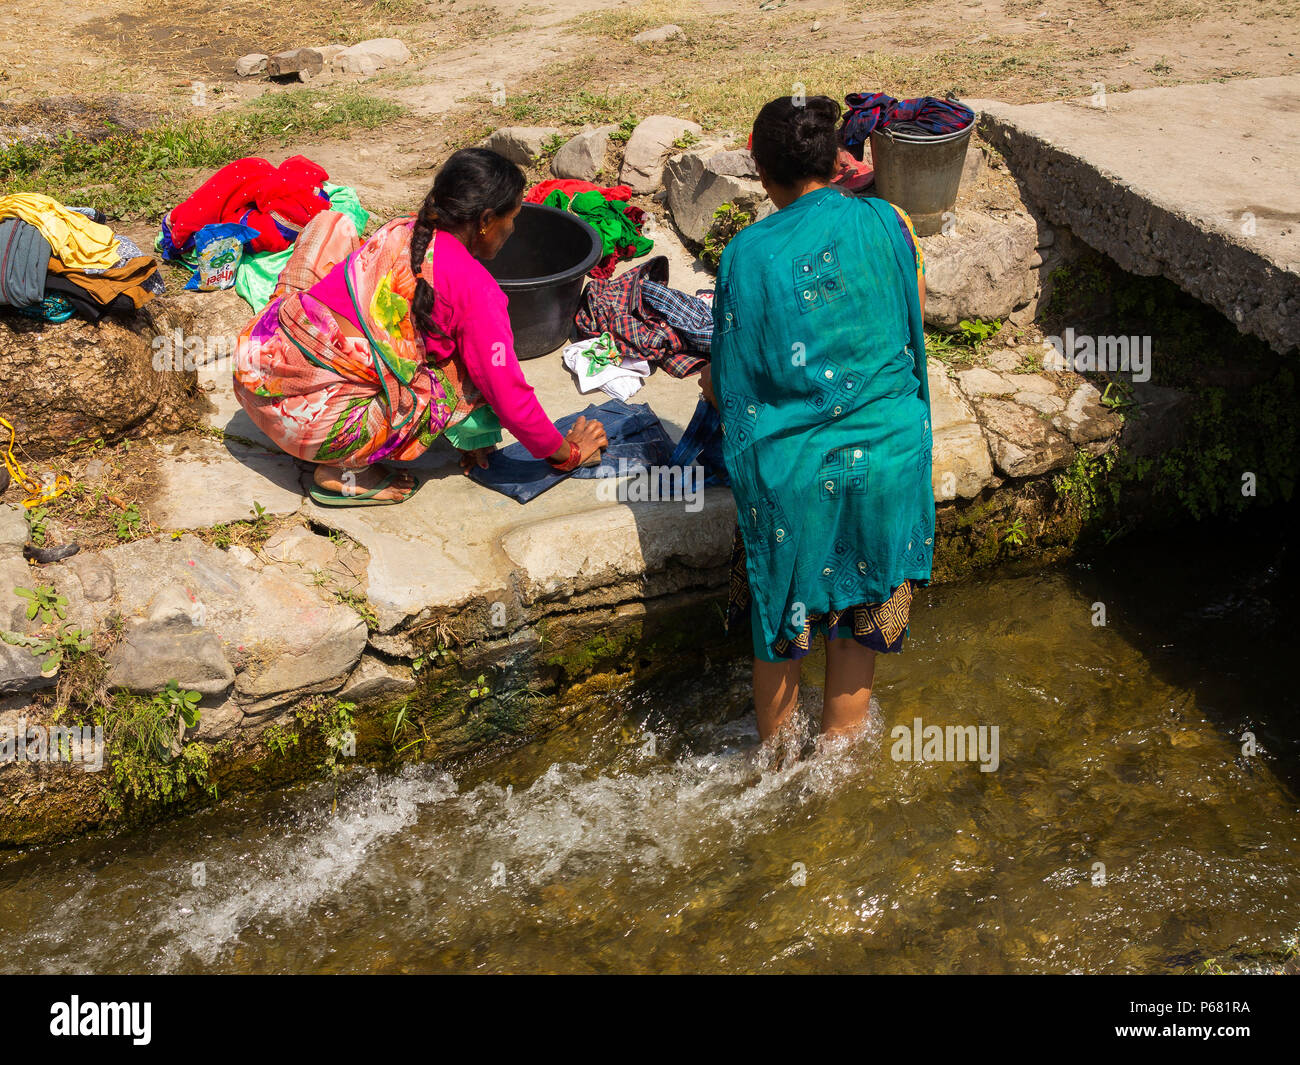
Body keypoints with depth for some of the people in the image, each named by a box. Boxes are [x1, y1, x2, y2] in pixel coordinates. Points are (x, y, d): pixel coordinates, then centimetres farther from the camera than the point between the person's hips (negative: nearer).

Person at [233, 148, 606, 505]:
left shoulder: (400, 231, 10)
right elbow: (509, 398, -8)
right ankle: (346, 473, 0)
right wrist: (568, 453, 10)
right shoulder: (475, 289, -11)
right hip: (309, 420, -8)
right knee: (479, 371, 1)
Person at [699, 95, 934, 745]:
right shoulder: (887, 224, -5)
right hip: (885, 459, 2)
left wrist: (712, 385, 17)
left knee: (780, 614, 20)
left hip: (788, 468, -1)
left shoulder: (746, 255, -12)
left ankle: (774, 748, 39)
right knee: (862, 615, 20)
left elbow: (732, 386, -6)